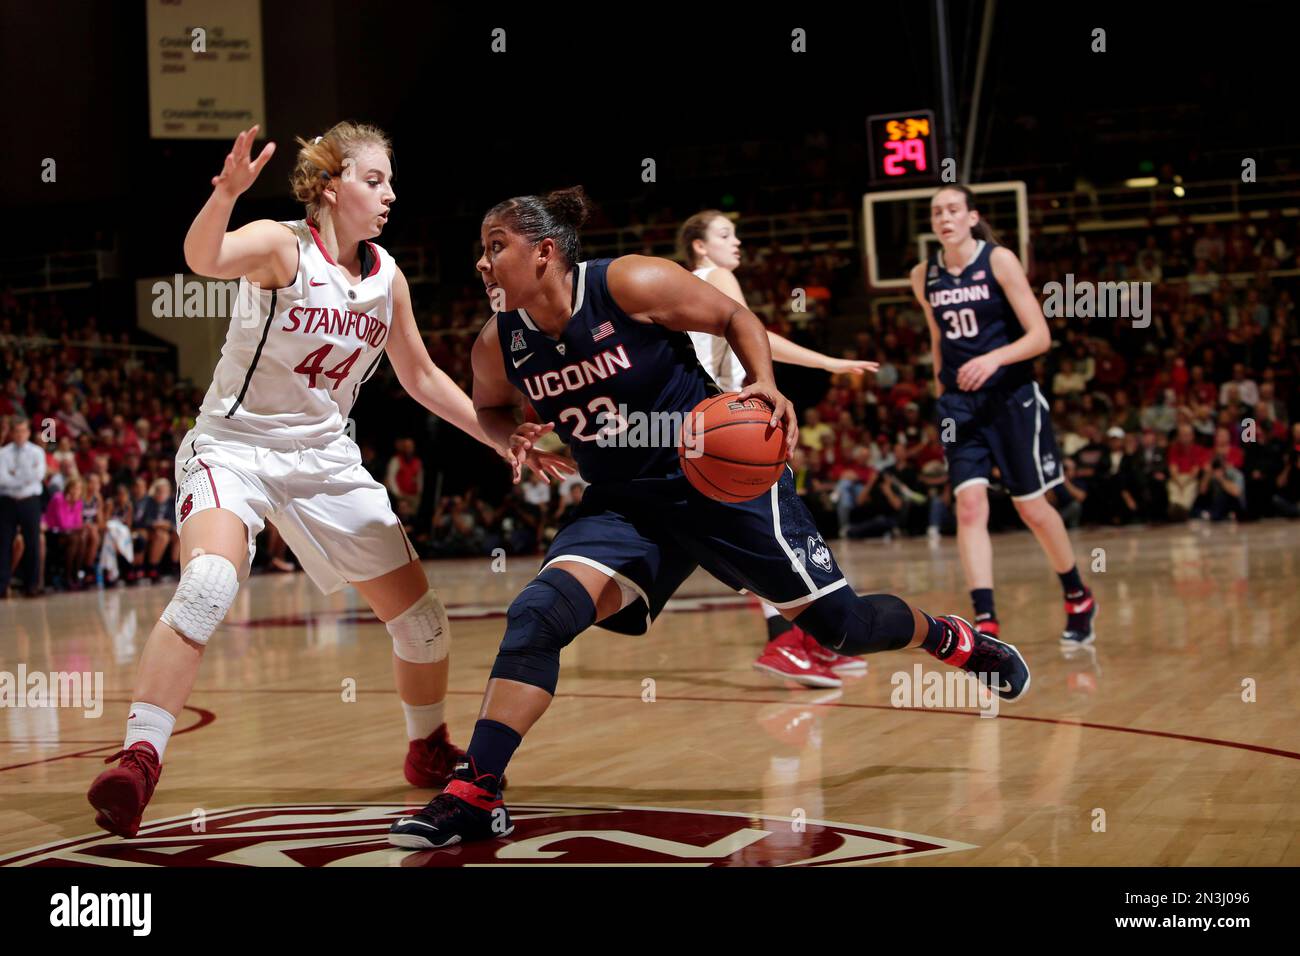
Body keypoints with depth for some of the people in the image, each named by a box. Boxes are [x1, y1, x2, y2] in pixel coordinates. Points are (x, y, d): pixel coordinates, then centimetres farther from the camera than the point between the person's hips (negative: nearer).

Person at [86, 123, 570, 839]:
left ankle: (429, 751, 31)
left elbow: (421, 378, 14)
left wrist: (504, 438, 9)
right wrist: (227, 193, -58)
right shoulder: (282, 246, -15)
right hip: (235, 444, -5)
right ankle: (136, 762, -28)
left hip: (325, 457, 6)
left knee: (419, 615, 6)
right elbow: (202, 259, -38)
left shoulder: (386, 276, 1)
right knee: (209, 585, -33)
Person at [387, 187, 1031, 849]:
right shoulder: (498, 346, -6)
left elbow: (734, 317, -6)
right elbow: (487, 407, 16)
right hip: (624, 503, 4)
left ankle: (951, 638, 35)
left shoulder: (630, 284, -19)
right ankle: (474, 794, -17)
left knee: (839, 627, 3)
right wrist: (514, 440, -7)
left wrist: (765, 384, -23)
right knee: (537, 614, -21)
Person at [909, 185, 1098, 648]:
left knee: (1032, 507, 6)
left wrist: (995, 358, -29)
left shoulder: (1000, 261, -10)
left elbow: (1040, 336, -13)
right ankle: (986, 623, -15)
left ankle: (1078, 598, 29)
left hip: (1011, 396, -3)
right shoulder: (924, 276, 3)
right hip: (959, 401, 3)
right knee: (969, 505, -12)